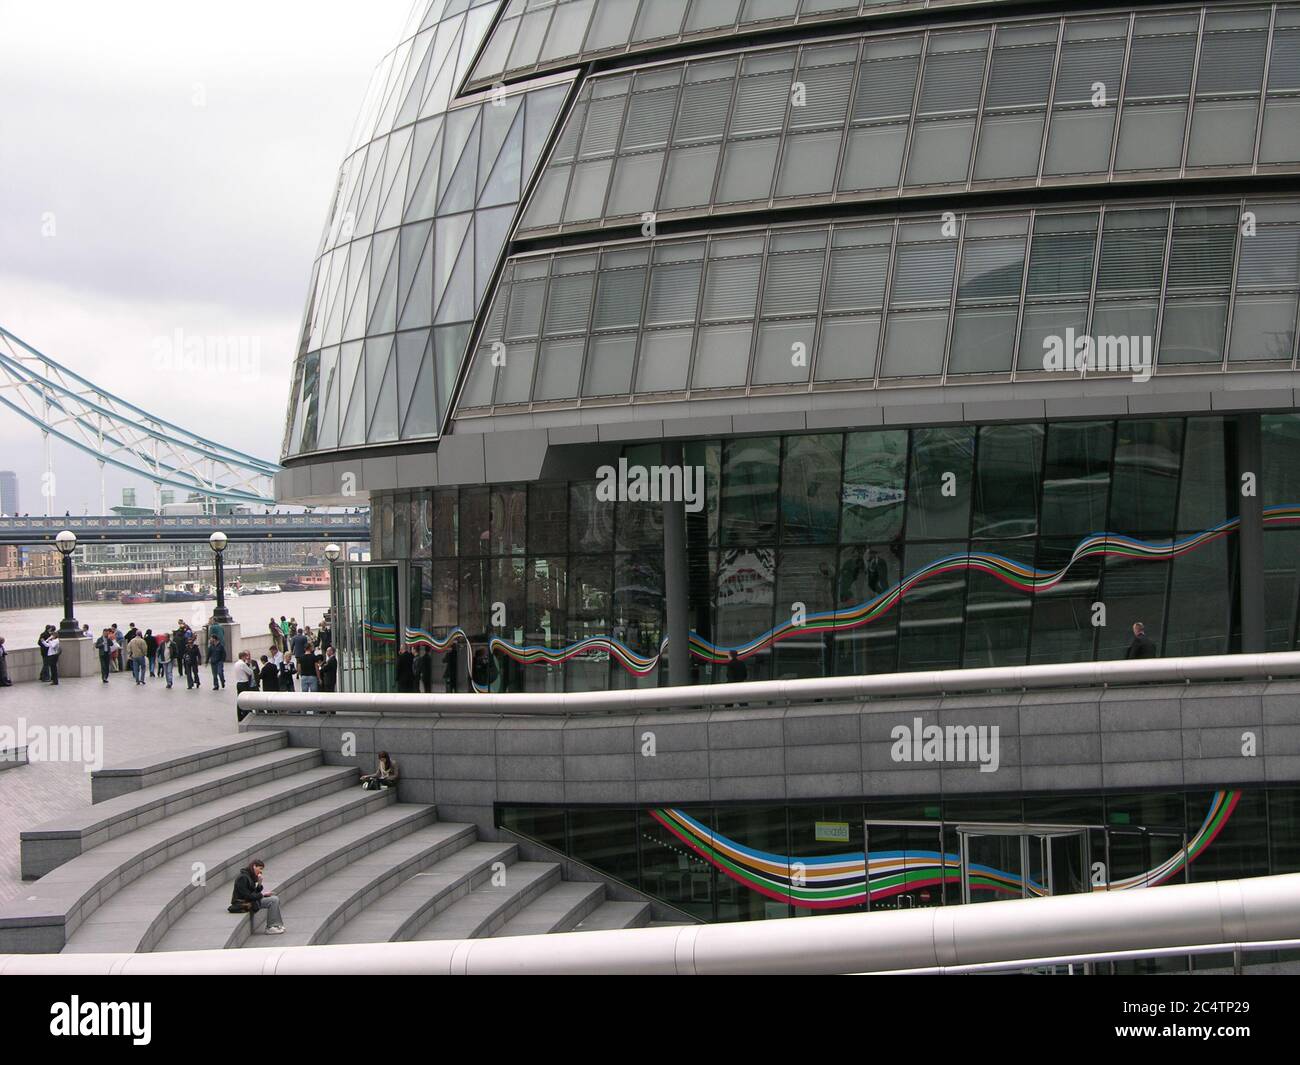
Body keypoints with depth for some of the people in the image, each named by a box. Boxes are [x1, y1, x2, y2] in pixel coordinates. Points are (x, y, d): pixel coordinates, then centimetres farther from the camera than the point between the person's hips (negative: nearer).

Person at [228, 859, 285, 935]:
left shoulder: (250, 877, 12)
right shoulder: (243, 877, -18)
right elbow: (246, 896, -21)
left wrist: (259, 884, -5)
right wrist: (262, 894, -14)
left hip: (251, 901, 10)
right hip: (243, 904, -10)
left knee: (275, 899, 3)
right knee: (273, 901, -17)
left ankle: (278, 925, 3)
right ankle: (270, 928, -14)